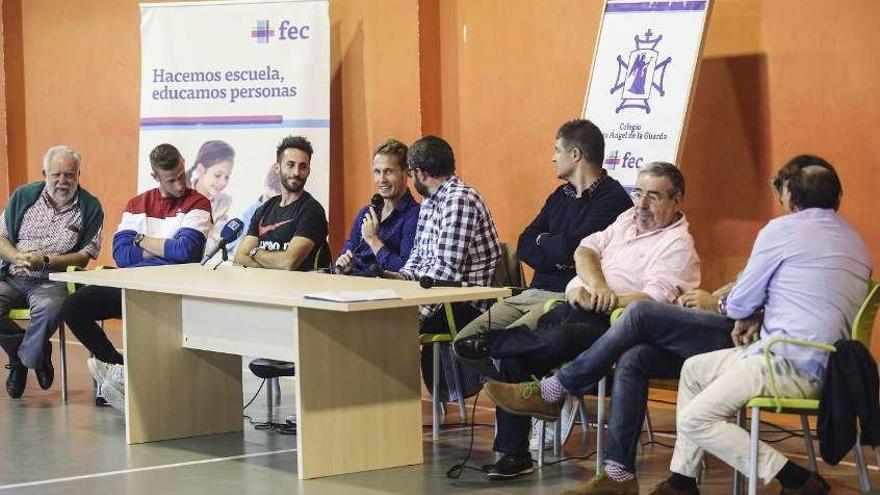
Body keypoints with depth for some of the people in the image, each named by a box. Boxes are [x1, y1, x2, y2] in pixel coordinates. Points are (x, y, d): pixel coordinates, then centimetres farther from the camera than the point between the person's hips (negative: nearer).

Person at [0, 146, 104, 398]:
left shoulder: (90, 207, 3)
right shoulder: (23, 196, 12)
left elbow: (85, 256, -3)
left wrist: (45, 261, -17)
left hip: (52, 282, -3)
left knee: (49, 308, -37)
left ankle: (25, 357, -5)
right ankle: (38, 352, -3)